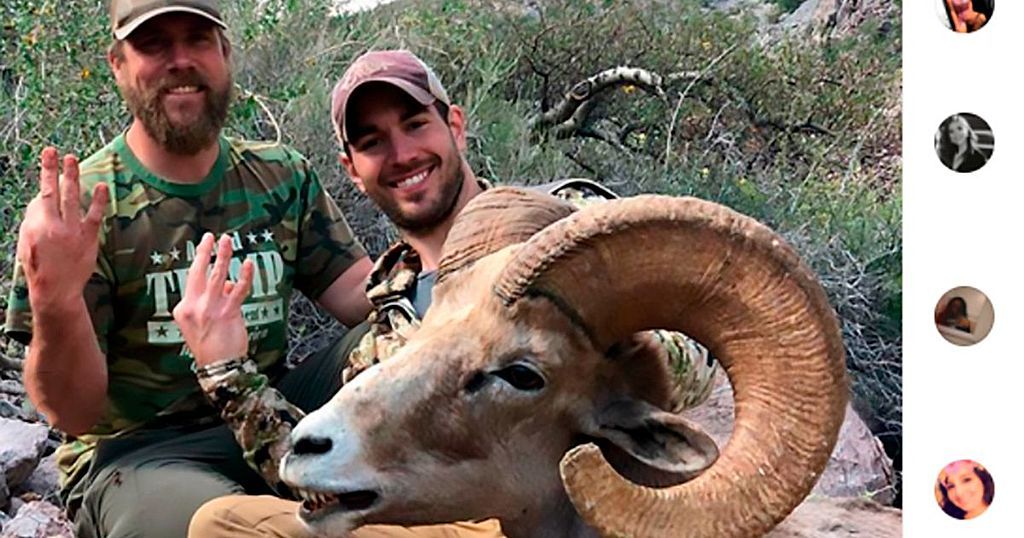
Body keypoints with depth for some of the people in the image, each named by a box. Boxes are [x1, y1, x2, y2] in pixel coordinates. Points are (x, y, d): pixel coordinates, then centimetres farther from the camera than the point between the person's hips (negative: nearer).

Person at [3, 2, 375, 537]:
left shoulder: (282, 176, 5)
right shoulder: (80, 208, -9)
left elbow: (364, 298, -2)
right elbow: (76, 413, -13)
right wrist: (56, 305, -33)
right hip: (134, 453, -5)